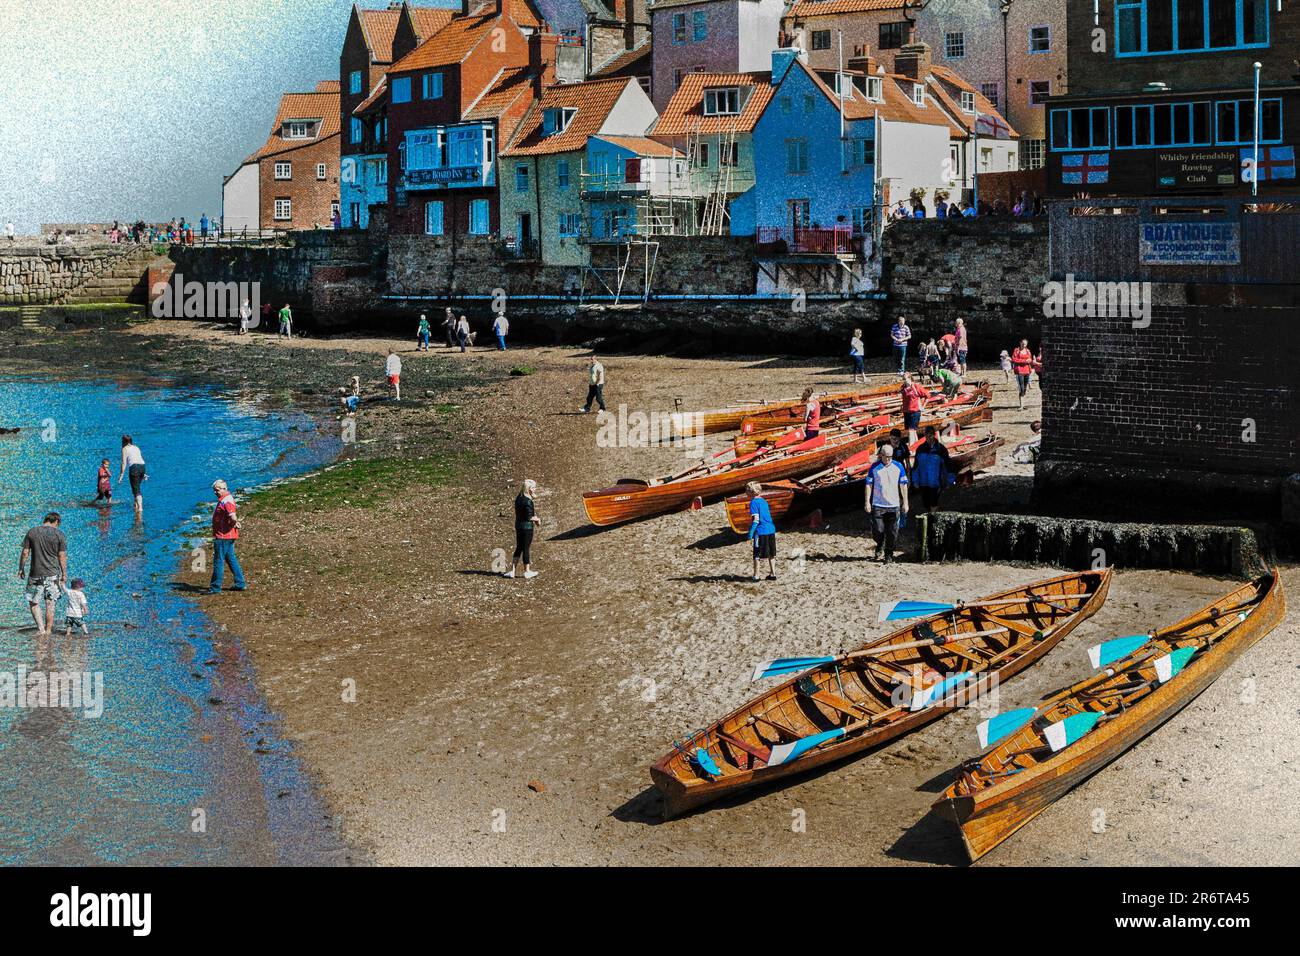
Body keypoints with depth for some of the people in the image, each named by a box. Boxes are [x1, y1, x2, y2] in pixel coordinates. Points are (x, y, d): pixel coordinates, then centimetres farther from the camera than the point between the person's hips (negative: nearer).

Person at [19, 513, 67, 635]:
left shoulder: (31, 532, 1)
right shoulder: (59, 534, -3)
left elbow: (25, 553, 1)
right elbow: (62, 556, -3)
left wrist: (21, 569, 12)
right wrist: (64, 574, 5)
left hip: (36, 574, 0)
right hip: (53, 574, 0)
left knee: (33, 602, 11)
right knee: (50, 604, 8)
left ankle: (41, 628, 1)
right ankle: (48, 630, 11)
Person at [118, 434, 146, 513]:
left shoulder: (125, 449, 6)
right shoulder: (136, 447, 24)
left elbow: (124, 463, -2)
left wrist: (121, 475, -1)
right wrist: (143, 473, 27)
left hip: (134, 467, -6)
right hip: (142, 466, 6)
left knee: (136, 489, -7)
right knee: (137, 487, 21)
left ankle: (140, 507, -19)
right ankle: (136, 505, 23)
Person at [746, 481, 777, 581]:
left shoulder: (754, 502, -9)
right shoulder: (764, 501, 14)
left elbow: (755, 520, -16)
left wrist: (750, 535, -15)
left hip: (760, 531, -7)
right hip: (771, 530, 7)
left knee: (757, 555, 0)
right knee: (771, 554, 14)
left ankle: (756, 576, 1)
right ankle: (773, 574, 20)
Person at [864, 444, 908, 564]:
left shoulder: (898, 467, 3)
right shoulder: (874, 467, 1)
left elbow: (903, 485, 7)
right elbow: (869, 485, 3)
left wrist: (905, 502, 5)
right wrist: (867, 502, -2)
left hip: (894, 505, 1)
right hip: (877, 505, -1)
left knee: (892, 532, 2)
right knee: (877, 530, -4)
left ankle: (889, 554, 17)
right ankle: (880, 546, 25)